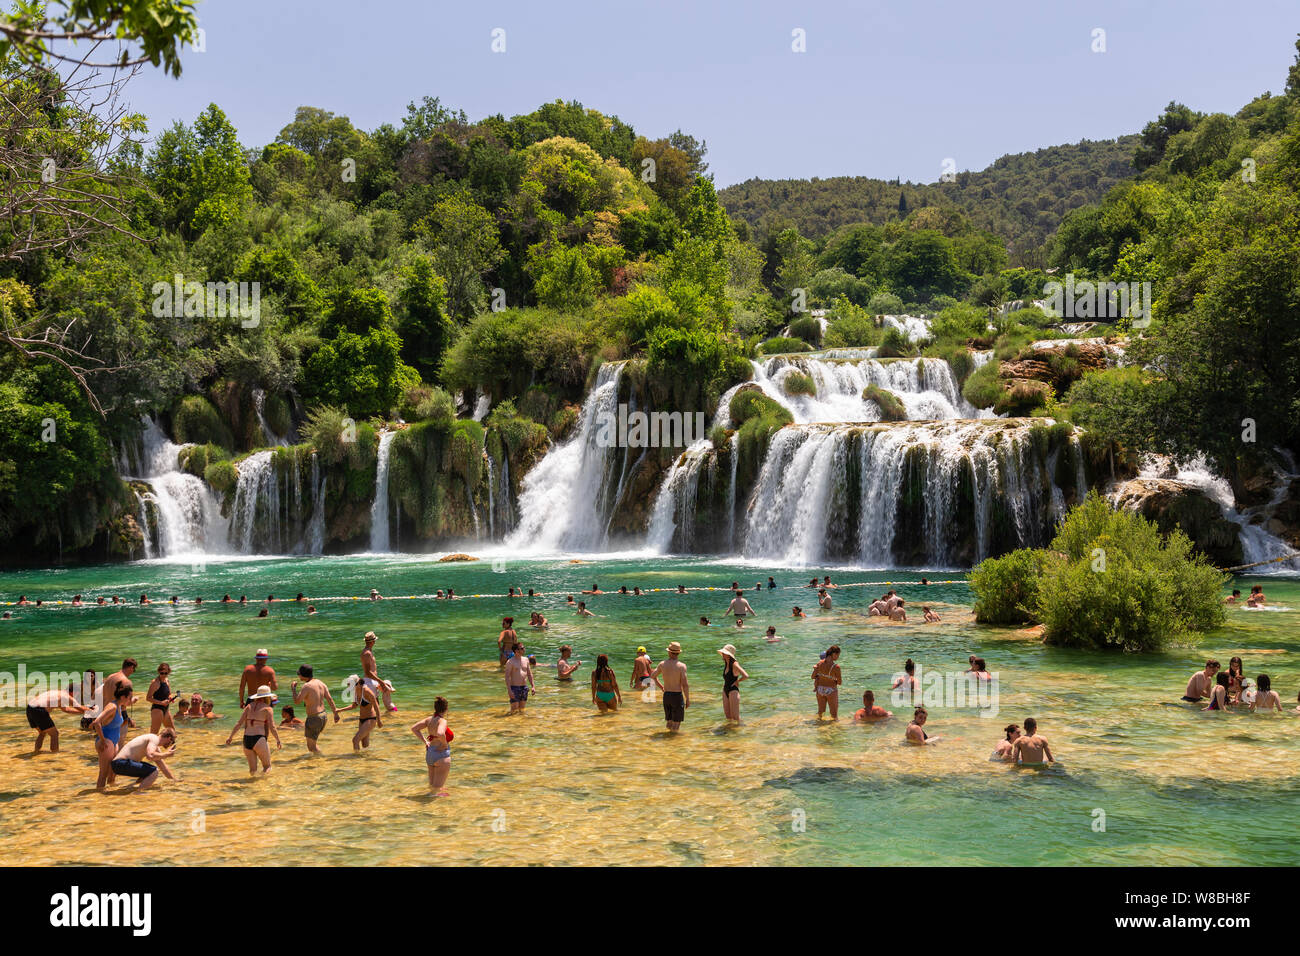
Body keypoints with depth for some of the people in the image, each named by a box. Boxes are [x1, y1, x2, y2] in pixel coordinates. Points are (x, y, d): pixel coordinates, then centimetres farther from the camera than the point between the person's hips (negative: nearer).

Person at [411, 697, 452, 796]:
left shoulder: (430, 719, 4)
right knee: (437, 788, -1)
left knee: (432, 785, 22)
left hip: (429, 754, 8)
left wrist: (425, 741, 9)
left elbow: (414, 728, 10)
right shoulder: (442, 721, -19)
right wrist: (445, 744, -20)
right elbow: (440, 734, -39)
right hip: (441, 755, -8)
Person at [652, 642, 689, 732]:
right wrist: (688, 699, -5)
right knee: (676, 721, 5)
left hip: (666, 695, 4)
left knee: (669, 720, 19)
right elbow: (685, 685, -15)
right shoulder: (681, 666, -13)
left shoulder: (662, 664, 0)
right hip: (677, 695, -4)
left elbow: (653, 676, 16)